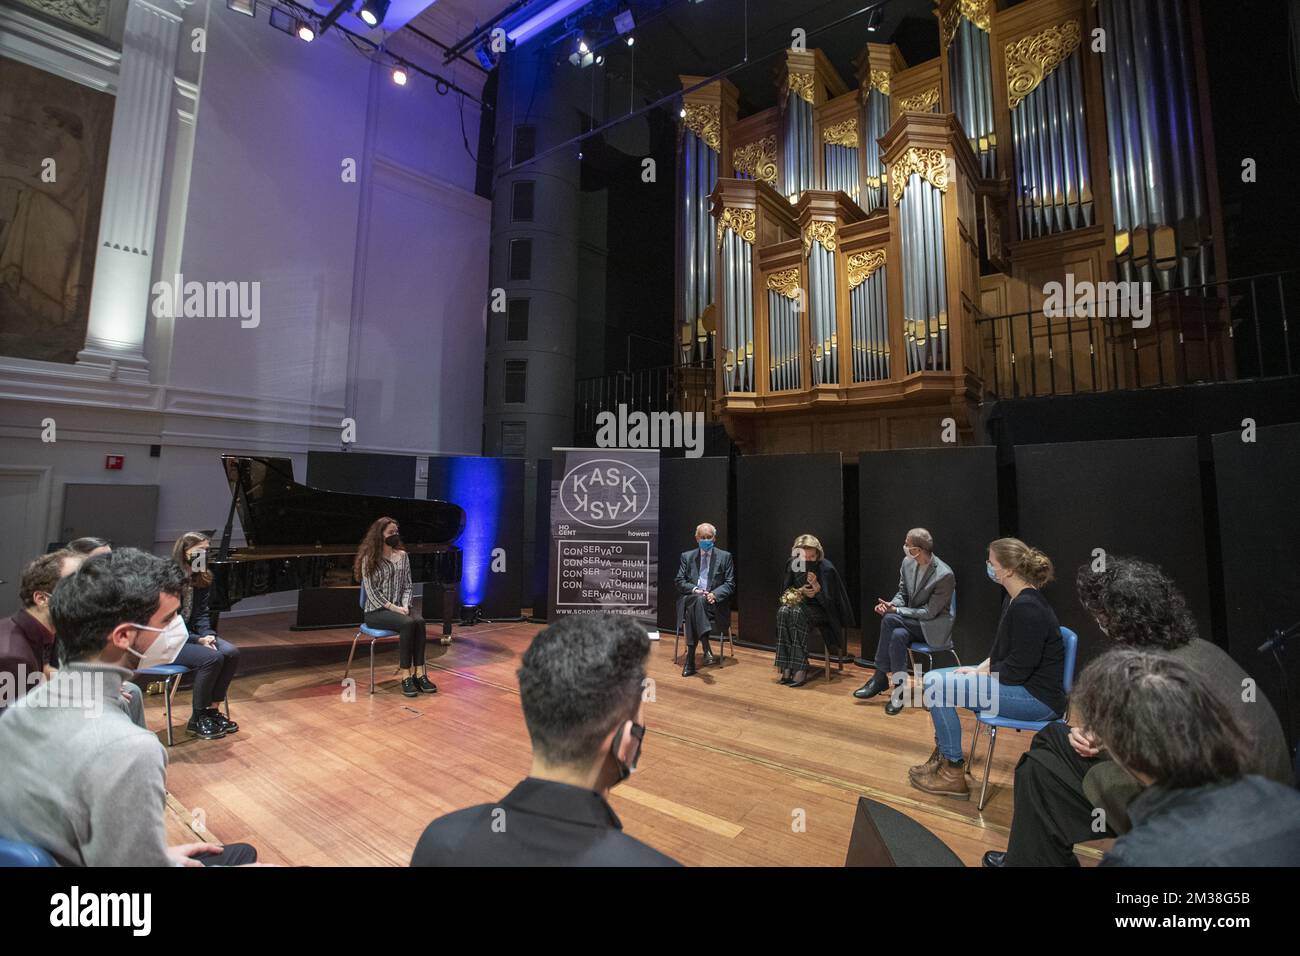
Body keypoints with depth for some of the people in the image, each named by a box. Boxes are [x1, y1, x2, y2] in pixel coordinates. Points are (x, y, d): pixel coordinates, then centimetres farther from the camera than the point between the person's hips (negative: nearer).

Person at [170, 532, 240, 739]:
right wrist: (197, 640, -25)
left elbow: (201, 613, 5)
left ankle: (213, 710, -2)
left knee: (232, 653, -16)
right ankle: (197, 720, -10)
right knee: (212, 658, -28)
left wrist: (208, 634, -15)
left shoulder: (202, 578, 5)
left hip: (190, 634, 7)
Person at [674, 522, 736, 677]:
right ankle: (706, 647, -44)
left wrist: (714, 594, -15)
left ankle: (690, 661, -37)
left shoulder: (725, 556, 10)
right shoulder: (687, 556, 15)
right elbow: (679, 582, 9)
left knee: (693, 610, -35)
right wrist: (695, 590, -12)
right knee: (696, 600, -37)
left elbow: (730, 584, 5)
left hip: (714, 602, -1)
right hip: (690, 599, 1)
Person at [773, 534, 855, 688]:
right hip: (801, 604, 4)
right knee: (783, 612, -29)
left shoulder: (826, 568, -15)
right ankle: (786, 667, -28)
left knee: (798, 613, -34)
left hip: (822, 610, -4)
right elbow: (786, 592, 6)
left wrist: (817, 587, -32)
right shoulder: (793, 565, -3)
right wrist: (800, 591, -14)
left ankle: (800, 669, -32)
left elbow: (829, 601, -15)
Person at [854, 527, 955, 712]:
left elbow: (929, 612, -19)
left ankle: (880, 678, -17)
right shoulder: (907, 563, -2)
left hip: (934, 627, -6)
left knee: (889, 619, -30)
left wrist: (895, 610, -21)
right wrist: (891, 605, -14)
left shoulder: (945, 575, -22)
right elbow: (902, 594, 9)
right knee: (897, 635, -30)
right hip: (911, 622, 6)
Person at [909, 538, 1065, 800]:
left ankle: (953, 774, -3)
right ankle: (942, 757, 16)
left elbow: (1018, 669, -24)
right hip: (1023, 684, 10)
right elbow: (1002, 652, 16)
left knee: (938, 687, -18)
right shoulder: (1014, 600, 7)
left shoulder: (1028, 608, -24)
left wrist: (977, 674, -11)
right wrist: (977, 669, 2)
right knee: (933, 678, 5)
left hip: (1038, 698, -10)